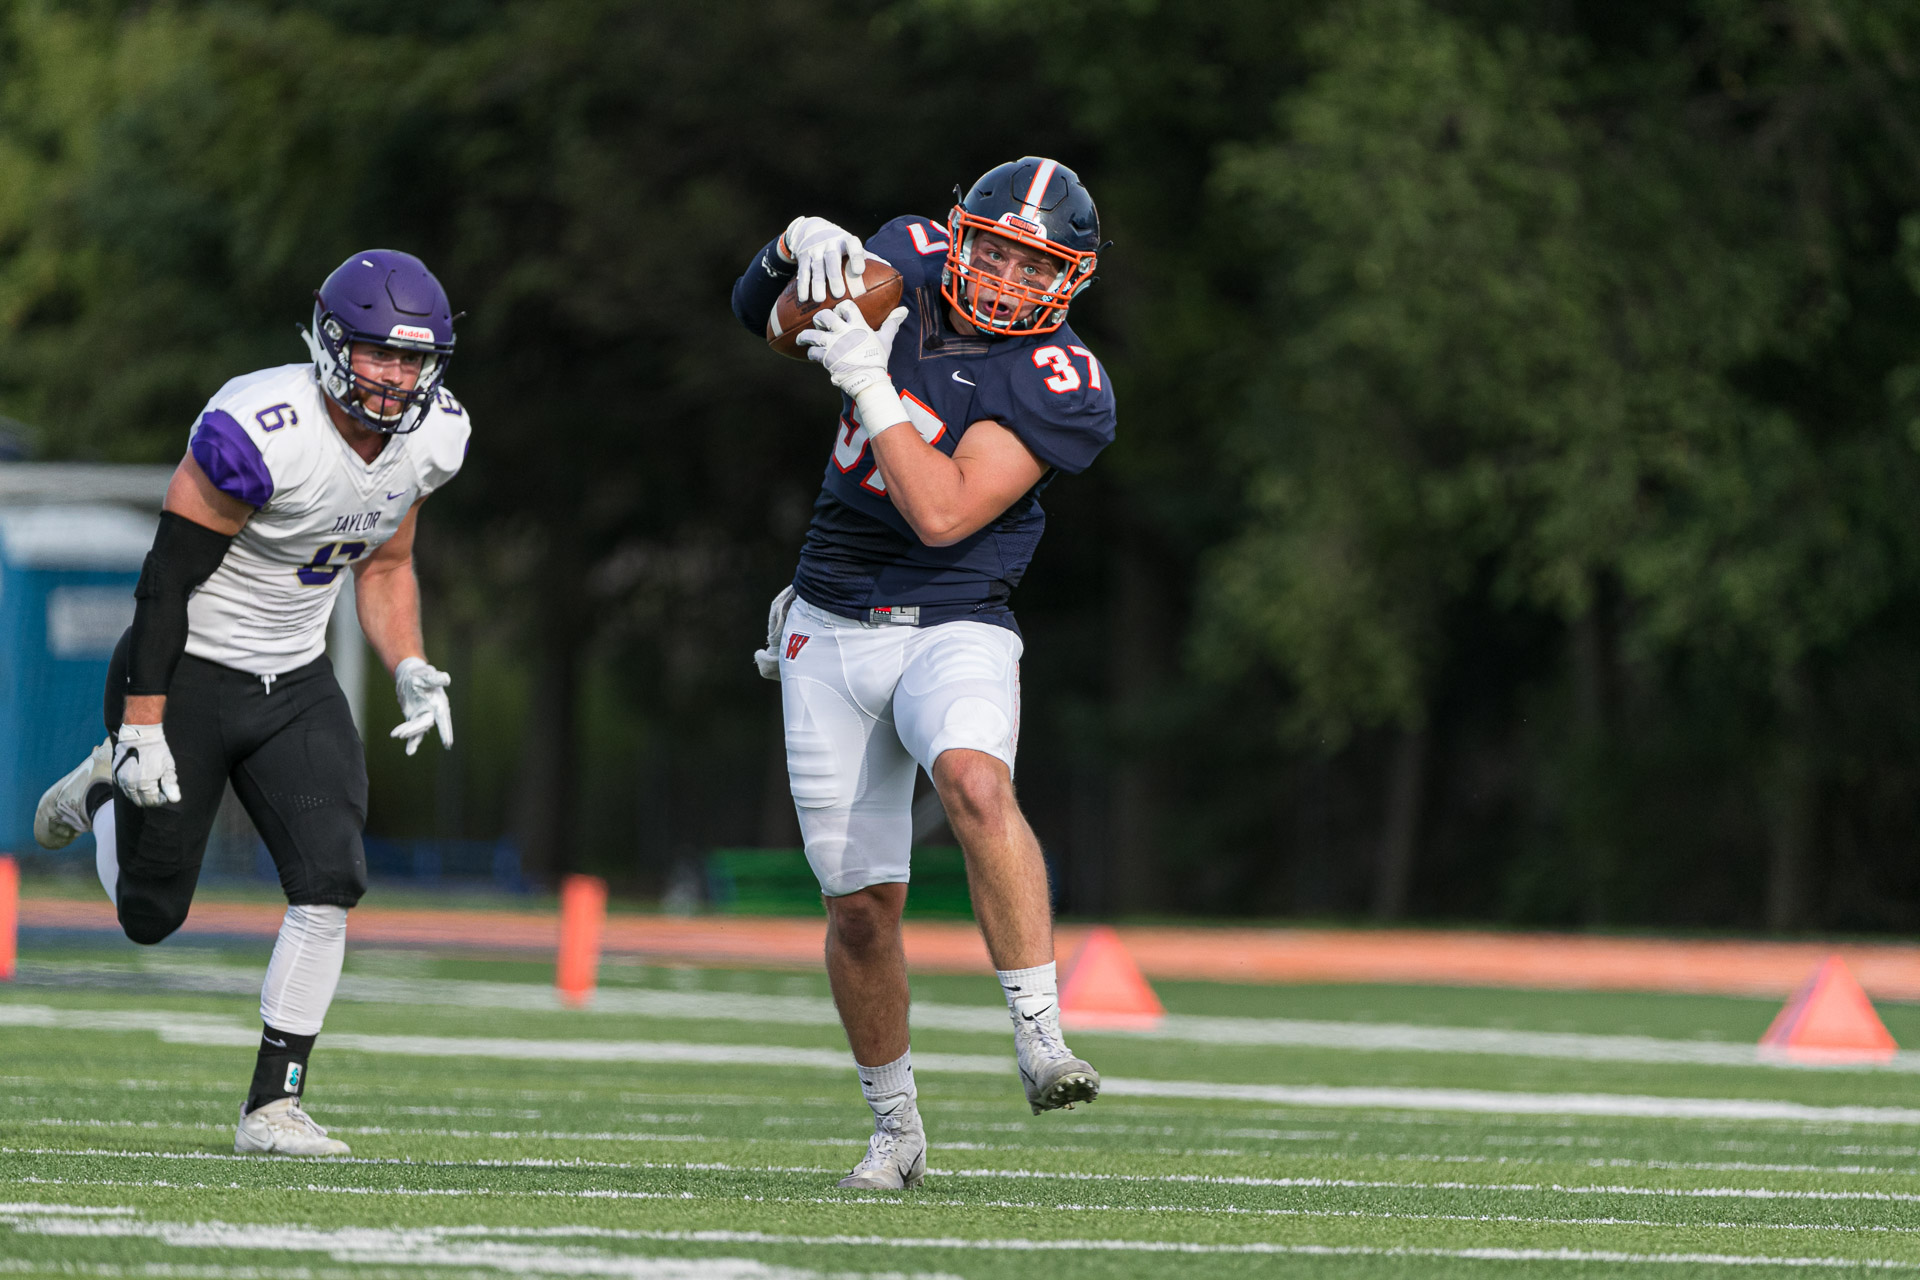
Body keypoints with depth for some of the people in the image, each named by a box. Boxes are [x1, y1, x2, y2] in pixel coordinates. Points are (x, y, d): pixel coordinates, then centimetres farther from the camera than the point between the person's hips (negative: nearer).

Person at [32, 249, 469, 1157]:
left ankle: (273, 1106, -3)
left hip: (294, 685, 5)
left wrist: (410, 670, -4)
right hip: (187, 673, -5)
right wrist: (144, 724, -21)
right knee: (150, 914, 5)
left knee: (330, 883, -13)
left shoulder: (429, 439, -5)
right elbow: (169, 579, -21)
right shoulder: (260, 432, -28)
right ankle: (107, 791, 39)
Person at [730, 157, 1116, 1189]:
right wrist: (801, 246, -12)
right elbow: (757, 314, 9)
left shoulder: (1057, 388, -15)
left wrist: (871, 384, -25)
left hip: (954, 628, -4)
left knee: (974, 780, -36)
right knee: (862, 903, 5)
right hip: (831, 630, 4)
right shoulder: (908, 265, 0)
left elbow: (942, 513, -24)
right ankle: (895, 1130, 22)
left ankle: (1041, 1039, -35)